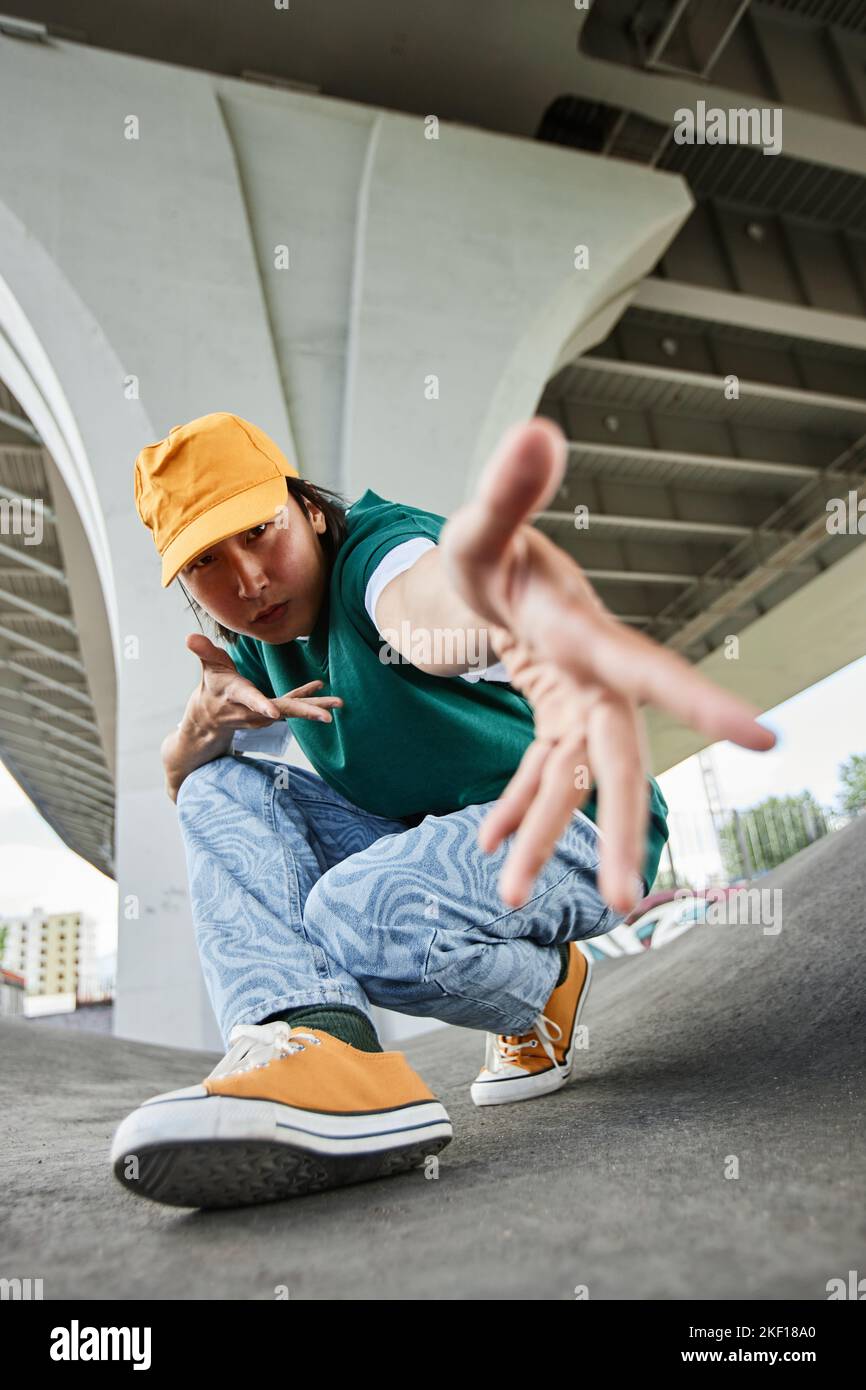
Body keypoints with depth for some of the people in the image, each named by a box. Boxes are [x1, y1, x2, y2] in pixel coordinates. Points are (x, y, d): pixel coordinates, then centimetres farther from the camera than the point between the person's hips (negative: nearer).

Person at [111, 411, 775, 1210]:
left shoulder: (373, 546, -20)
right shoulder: (253, 643, 5)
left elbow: (423, 587, -47)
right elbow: (180, 786, 10)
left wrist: (497, 597, -73)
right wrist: (203, 726, -15)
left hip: (570, 823, -7)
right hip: (418, 842, 8)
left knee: (354, 915, -34)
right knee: (223, 790, -6)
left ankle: (546, 984, -1)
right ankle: (312, 1041, -27)